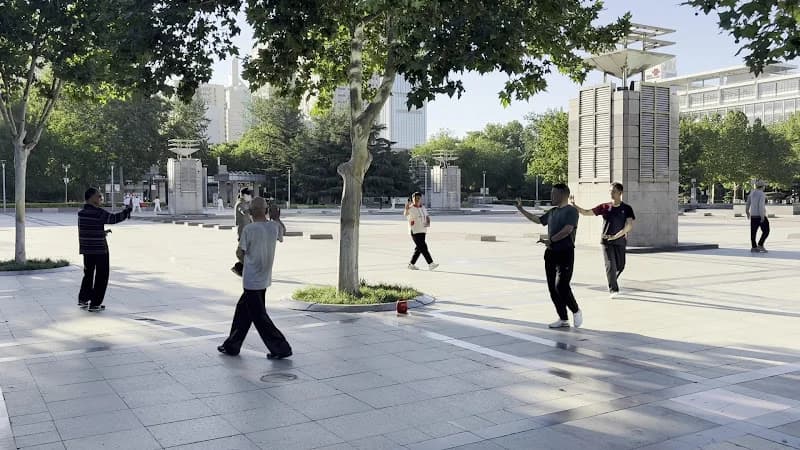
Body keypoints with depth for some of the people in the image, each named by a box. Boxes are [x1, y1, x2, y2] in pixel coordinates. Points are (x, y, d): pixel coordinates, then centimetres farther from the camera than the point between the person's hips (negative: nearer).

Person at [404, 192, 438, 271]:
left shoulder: (423, 208, 11)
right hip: (414, 231, -8)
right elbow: (405, 214, -31)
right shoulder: (410, 208, -11)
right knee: (423, 247, -12)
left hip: (422, 231, 8)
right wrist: (406, 208, -54)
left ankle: (411, 264, 22)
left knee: (418, 248, 11)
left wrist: (428, 222, -3)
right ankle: (430, 264, -13)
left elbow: (427, 216, 20)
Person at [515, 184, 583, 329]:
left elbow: (567, 230, -20)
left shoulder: (571, 211, -8)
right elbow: (538, 220, 30)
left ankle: (576, 311, 8)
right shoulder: (552, 212, 16)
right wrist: (521, 209, 31)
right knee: (552, 288, 6)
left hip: (565, 253, -8)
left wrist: (550, 240, -10)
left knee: (561, 286, -16)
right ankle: (563, 319, 14)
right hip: (551, 253, 8)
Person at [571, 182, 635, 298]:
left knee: (620, 266, 9)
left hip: (620, 241, 1)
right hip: (606, 241, -1)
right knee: (610, 265, -8)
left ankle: (612, 281, 38)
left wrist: (615, 236, -17)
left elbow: (629, 226, -8)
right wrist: (574, 205, -10)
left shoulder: (626, 208, 0)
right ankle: (613, 290, -5)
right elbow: (586, 212, 3)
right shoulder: (604, 207, 3)